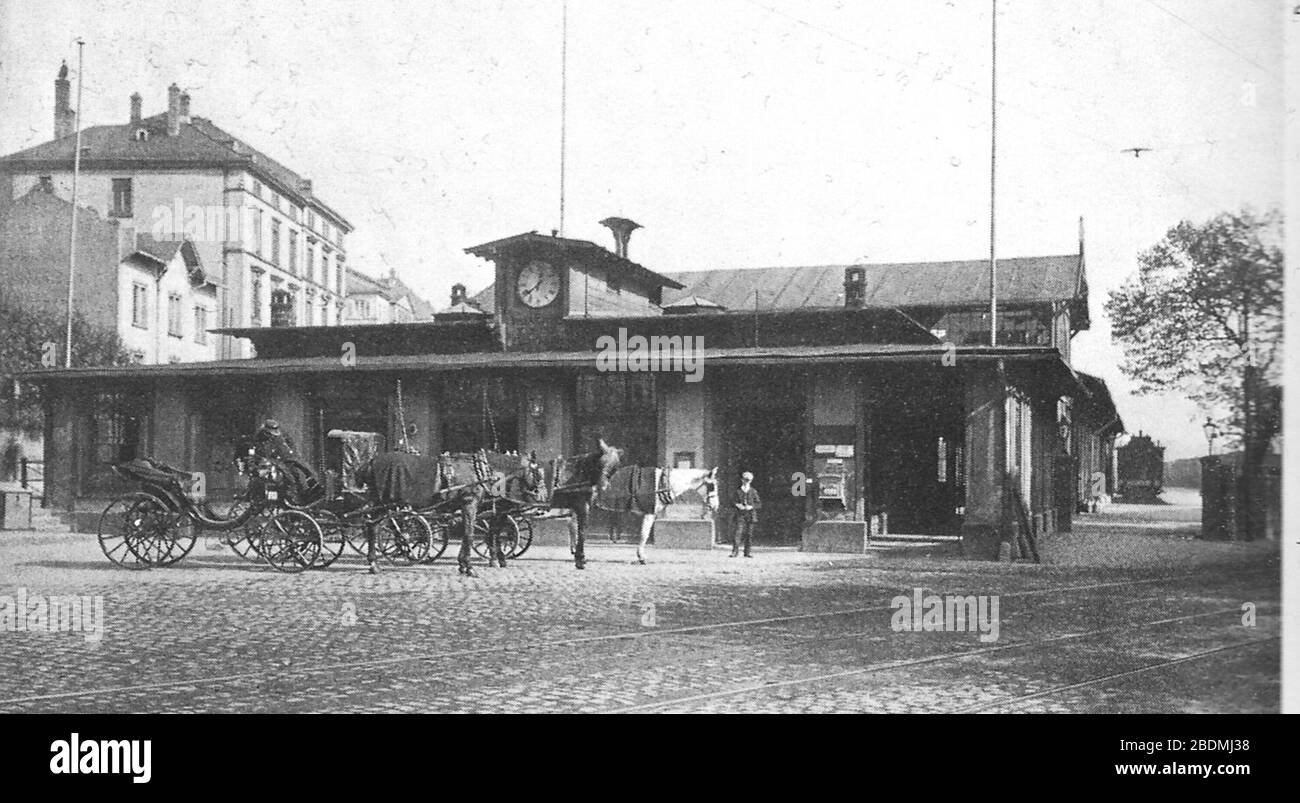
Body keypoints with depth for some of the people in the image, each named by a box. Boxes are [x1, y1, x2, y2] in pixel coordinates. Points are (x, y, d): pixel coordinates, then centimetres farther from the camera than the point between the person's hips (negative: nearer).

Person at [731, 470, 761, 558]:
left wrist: (751, 506, -12)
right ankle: (735, 551, -12)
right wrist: (737, 505, -13)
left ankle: (747, 552, 9)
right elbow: (734, 502, 9)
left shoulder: (753, 492, 6)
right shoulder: (738, 491, 7)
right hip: (740, 515, -1)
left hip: (751, 515, 1)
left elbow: (759, 504, 5)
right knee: (738, 532, -12)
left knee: (749, 534, 2)